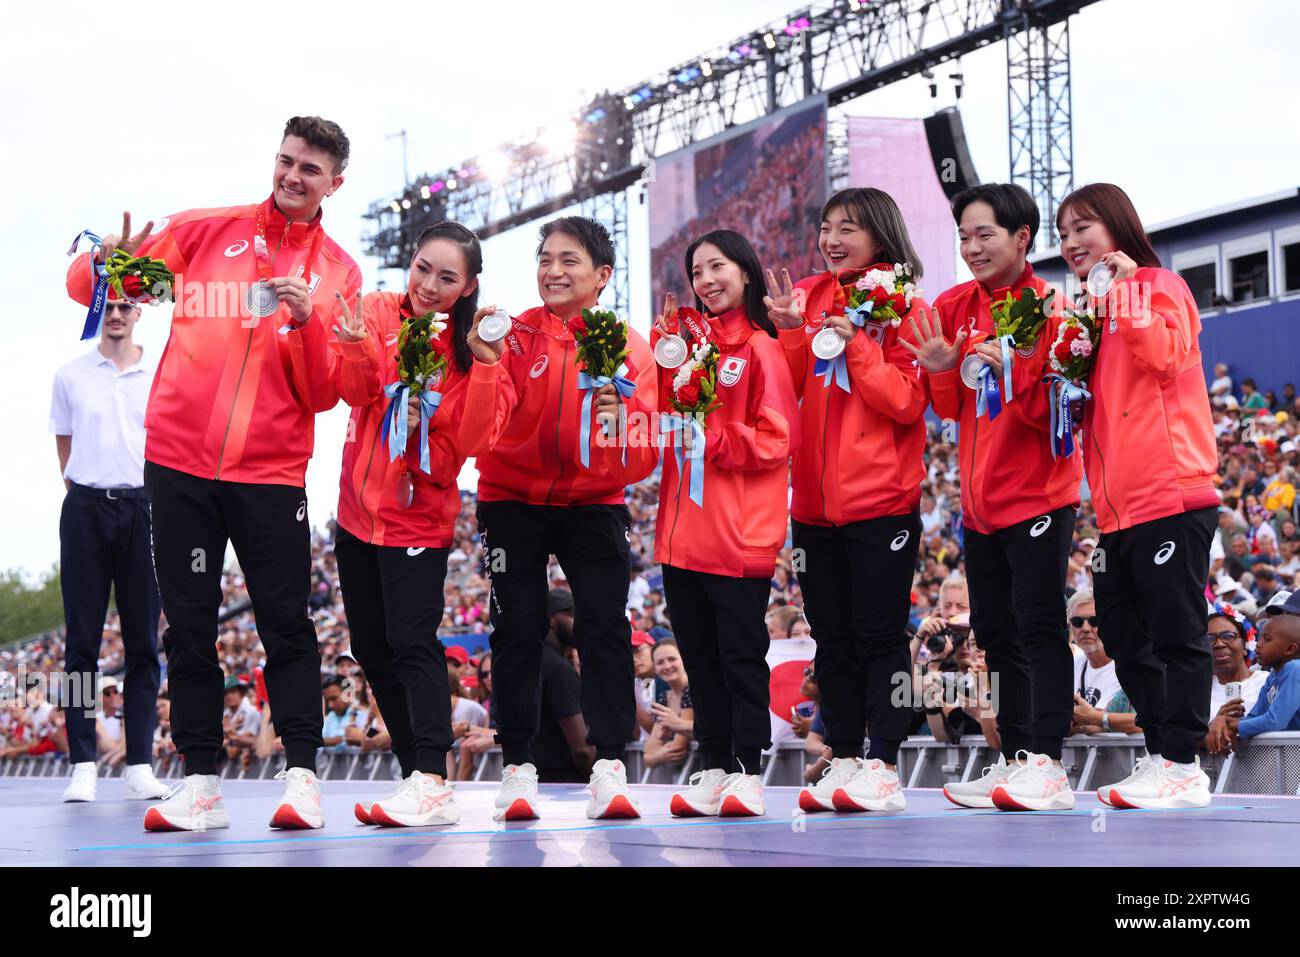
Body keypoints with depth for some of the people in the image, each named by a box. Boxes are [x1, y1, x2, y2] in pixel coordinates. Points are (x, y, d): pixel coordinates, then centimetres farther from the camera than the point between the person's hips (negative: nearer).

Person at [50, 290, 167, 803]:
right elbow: (64, 449, 14)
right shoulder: (71, 376, 8)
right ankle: (83, 765, 0)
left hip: (144, 507, 0)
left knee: (143, 640, 1)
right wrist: (85, 492, 7)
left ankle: (140, 765, 4)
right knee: (82, 640, -1)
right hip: (86, 510, 0)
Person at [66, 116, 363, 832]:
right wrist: (110, 266, -18)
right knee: (188, 626, 2)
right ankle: (201, 783, 6)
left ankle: (300, 775, 3)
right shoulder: (205, 231, 7)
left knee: (286, 627, -4)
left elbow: (324, 394, 1)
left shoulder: (337, 273, 7)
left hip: (271, 472, -1)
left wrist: (307, 321, -16)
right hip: (177, 459, 1)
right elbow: (88, 287, 6)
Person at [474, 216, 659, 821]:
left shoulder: (628, 346, -3)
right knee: (517, 630, -1)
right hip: (513, 498, 0)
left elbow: (643, 458, -8)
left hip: (593, 503, 0)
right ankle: (517, 767, 8)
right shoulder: (517, 335, -4)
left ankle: (610, 766, -5)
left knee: (606, 625, -10)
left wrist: (620, 417, -28)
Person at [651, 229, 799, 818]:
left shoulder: (759, 348, -6)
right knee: (699, 653, 11)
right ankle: (713, 767, 18)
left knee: (740, 654, 0)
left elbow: (777, 439, -9)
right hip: (683, 529, 7)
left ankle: (746, 771, 6)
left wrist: (712, 440, -19)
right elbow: (663, 413, 10)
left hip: (738, 531, -7)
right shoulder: (690, 341, 13)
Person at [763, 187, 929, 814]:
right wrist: (790, 332, -8)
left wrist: (855, 345, -17)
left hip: (882, 500, -6)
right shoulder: (807, 298, 10)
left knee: (879, 636, -3)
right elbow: (782, 392, 6)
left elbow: (908, 401, -10)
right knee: (832, 639, 10)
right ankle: (844, 761, 16)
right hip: (815, 499, 6)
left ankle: (883, 767, 0)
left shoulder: (903, 307, -4)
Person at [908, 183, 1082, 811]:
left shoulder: (1048, 309, -11)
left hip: (1038, 494, -7)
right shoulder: (955, 308, 7)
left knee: (1038, 627, -9)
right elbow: (951, 408, 9)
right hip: (980, 498, 7)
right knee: (997, 634, 12)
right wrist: (943, 372, -11)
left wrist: (1013, 367, -29)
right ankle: (1014, 759, 19)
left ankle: (1045, 762, -8)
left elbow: (1052, 411, -14)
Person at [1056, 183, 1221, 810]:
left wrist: (1127, 293, -19)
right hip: (1116, 507, 9)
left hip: (1170, 493, -9)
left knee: (1175, 632, -7)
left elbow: (1166, 354, -19)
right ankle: (1161, 757, 17)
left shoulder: (1159, 285, 0)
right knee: (1126, 640, 10)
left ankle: (1182, 767, -4)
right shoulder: (1089, 306, 21)